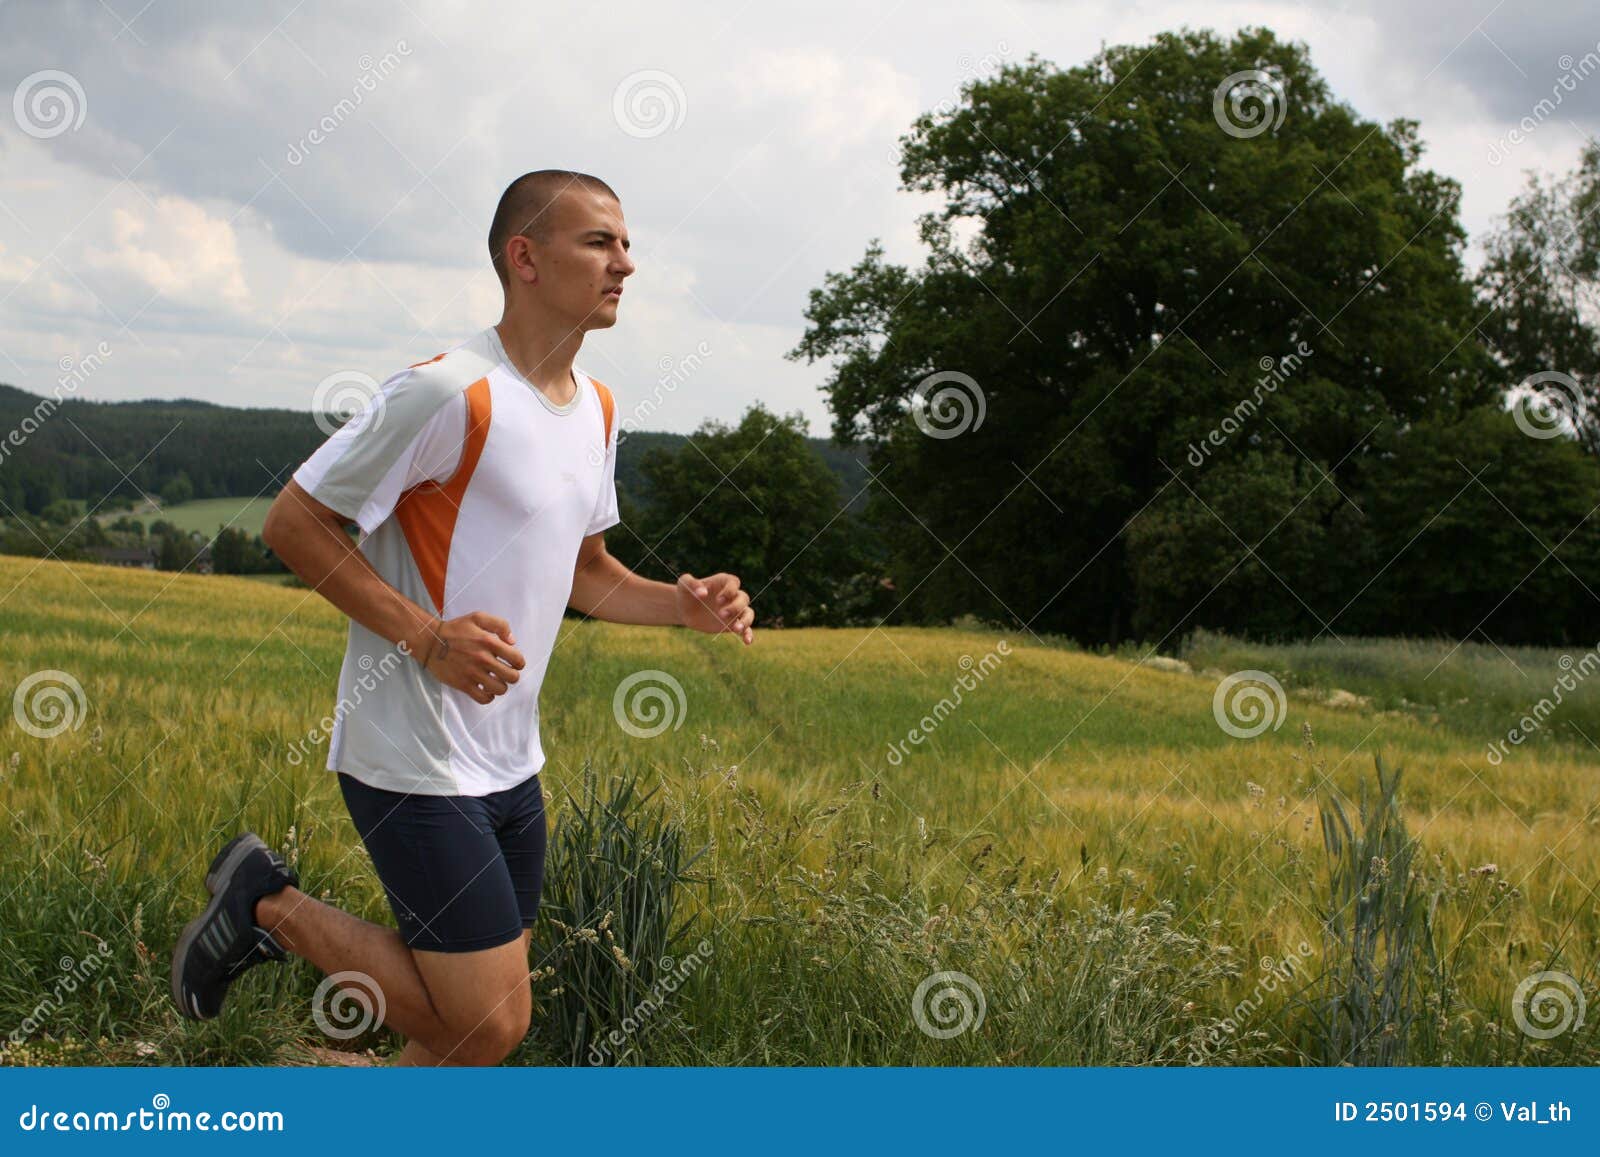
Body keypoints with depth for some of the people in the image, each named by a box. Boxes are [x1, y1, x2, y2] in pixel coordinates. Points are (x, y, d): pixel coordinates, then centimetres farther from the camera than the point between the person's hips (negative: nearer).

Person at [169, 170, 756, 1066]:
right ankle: (271, 906, 8)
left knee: (474, 1021, 12)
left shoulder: (597, 410, 10)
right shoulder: (450, 393, -17)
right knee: (489, 1026, -8)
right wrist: (426, 634, -23)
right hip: (414, 761, -9)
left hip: (509, 761, 9)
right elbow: (294, 523, -13)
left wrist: (684, 605, 2)